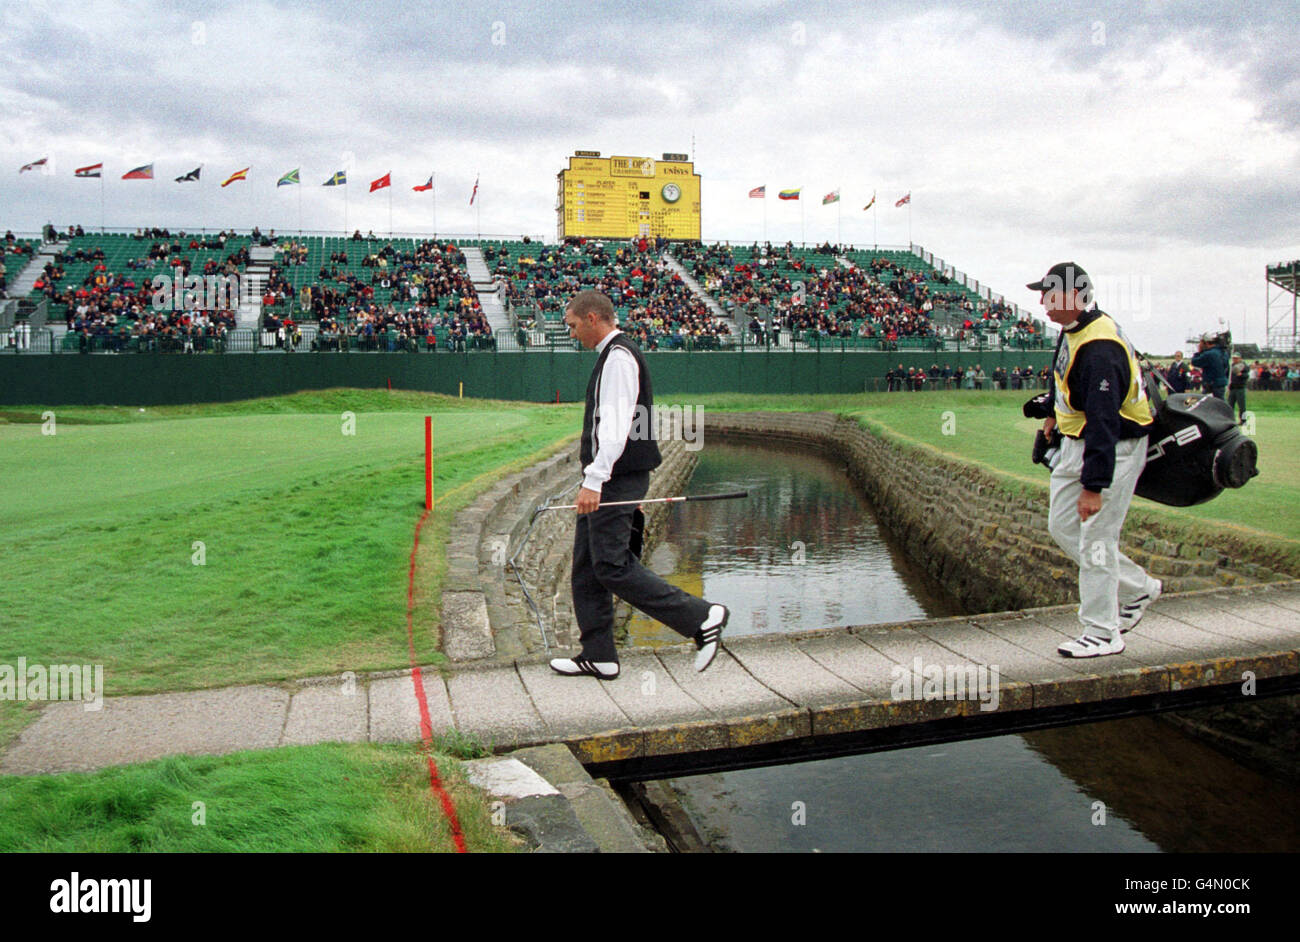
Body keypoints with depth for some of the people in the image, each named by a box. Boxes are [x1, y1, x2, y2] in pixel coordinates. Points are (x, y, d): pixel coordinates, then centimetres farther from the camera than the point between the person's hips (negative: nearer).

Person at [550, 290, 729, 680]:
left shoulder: (619, 357, -14)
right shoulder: (612, 354, 18)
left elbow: (615, 425, -24)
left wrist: (594, 481, -28)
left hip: (618, 479, -10)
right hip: (609, 479, 10)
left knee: (612, 565, -9)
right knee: (586, 565, 10)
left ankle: (701, 617, -2)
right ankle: (598, 655, 17)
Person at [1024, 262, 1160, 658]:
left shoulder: (1099, 349, -28)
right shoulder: (1072, 330, 4)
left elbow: (1104, 422, -31)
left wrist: (1094, 485, -32)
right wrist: (1052, 411, 38)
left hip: (1115, 448, -10)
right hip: (1077, 444, 10)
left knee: (1095, 537, -5)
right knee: (1062, 526, 15)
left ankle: (1103, 634, 8)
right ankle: (1138, 588, 30)